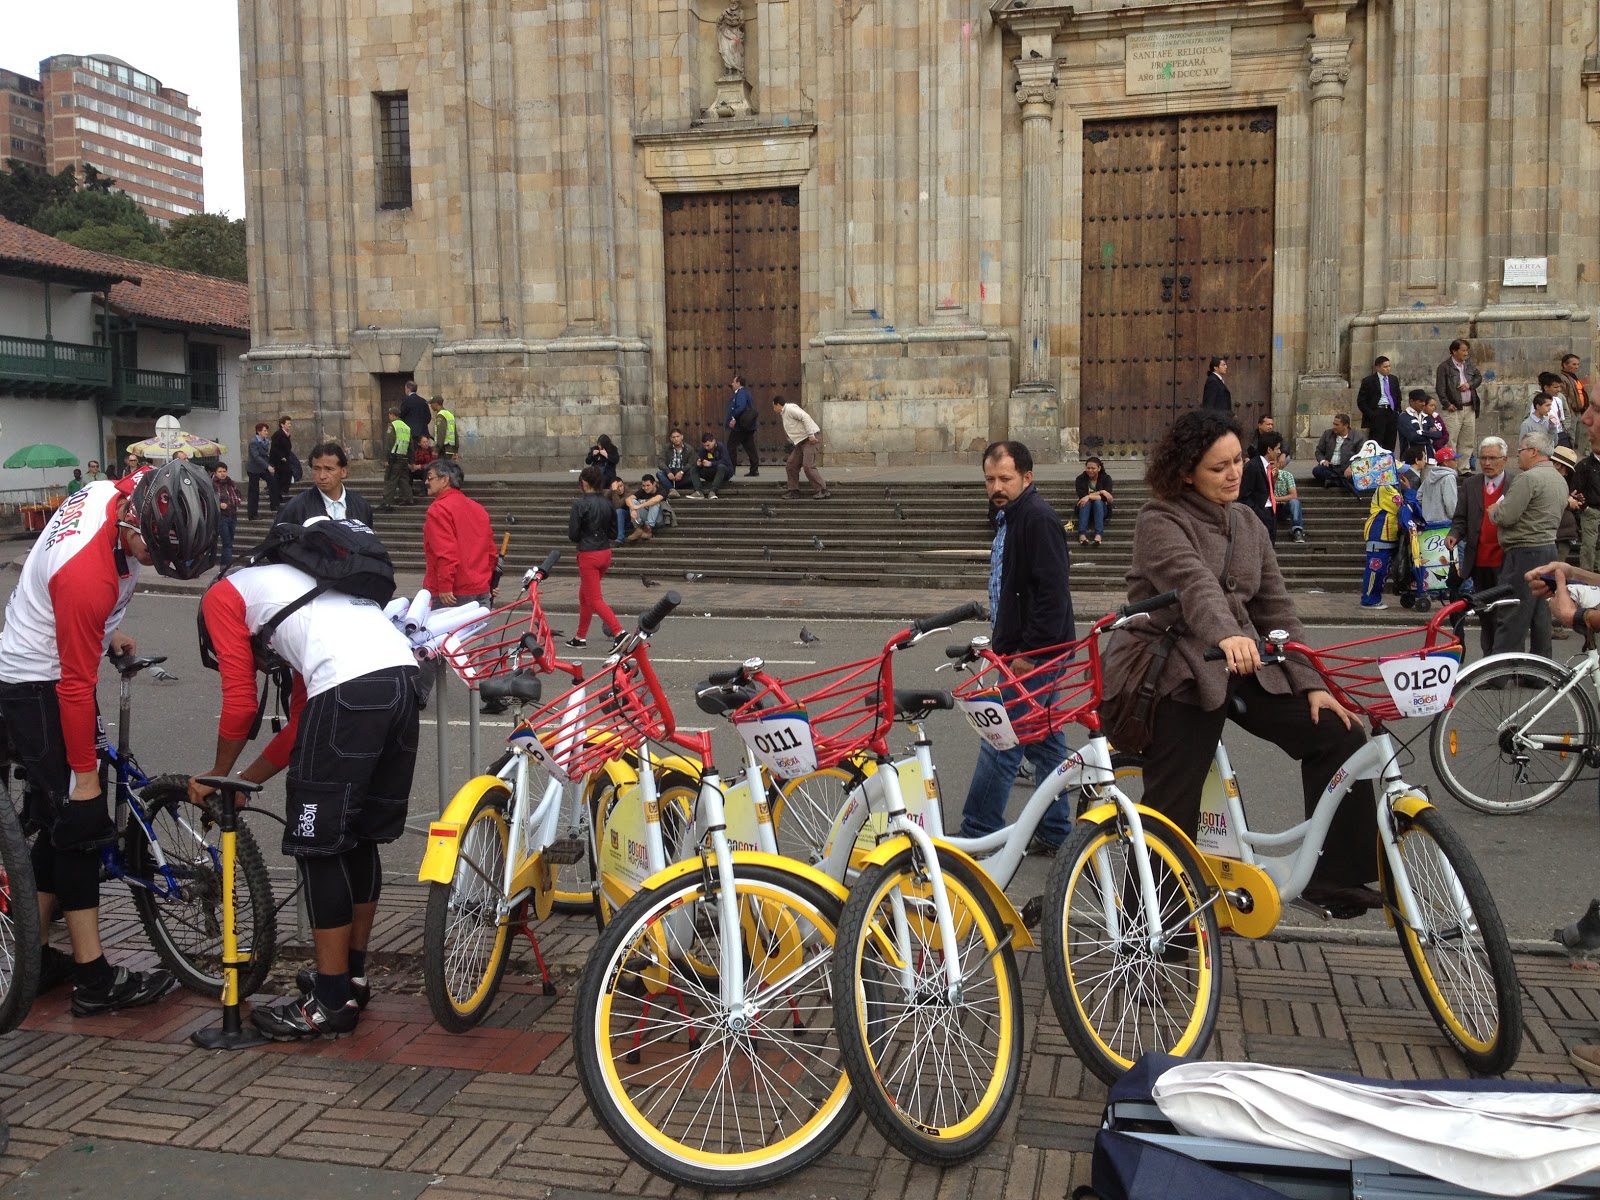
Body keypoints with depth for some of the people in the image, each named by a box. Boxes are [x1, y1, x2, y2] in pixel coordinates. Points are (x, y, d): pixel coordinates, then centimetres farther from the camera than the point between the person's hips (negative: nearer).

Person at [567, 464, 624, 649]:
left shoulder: (580, 504, -15)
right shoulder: (607, 503, 4)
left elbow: (573, 535, -12)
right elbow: (612, 531, 11)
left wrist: (571, 521, 6)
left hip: (589, 555, -7)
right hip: (605, 552, 7)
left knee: (594, 599, -3)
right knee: (584, 595, 20)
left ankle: (619, 632, -17)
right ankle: (581, 637, 27)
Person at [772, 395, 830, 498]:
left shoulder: (790, 409, -11)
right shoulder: (783, 414, 19)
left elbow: (805, 417, -23)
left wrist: (811, 434, -26)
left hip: (811, 438, -10)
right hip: (801, 440, 10)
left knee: (808, 466, -18)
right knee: (791, 465, 8)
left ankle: (822, 490, -14)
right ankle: (794, 491, 14)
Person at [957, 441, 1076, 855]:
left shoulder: (1038, 518, -15)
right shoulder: (1008, 516, 16)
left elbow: (1054, 590, -22)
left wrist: (1030, 650, -21)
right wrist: (1002, 639, 19)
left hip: (1035, 654, -11)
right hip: (1022, 651, 11)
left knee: (1000, 744, -6)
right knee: (1044, 742, 14)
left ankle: (975, 835, 0)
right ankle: (1055, 833, 22)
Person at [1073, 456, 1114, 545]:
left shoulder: (1106, 478, -4)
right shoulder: (1080, 479, -4)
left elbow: (1105, 497, -19)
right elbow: (1082, 497, -19)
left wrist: (1089, 496, -30)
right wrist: (1100, 492, -25)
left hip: (1101, 509, 0)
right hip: (1085, 509, 0)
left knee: (1097, 502, -32)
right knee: (1086, 502, -32)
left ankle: (1098, 534, -46)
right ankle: (1082, 534, -46)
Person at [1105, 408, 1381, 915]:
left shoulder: (1249, 529, 13)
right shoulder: (1160, 521, -8)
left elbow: (1276, 610, 9)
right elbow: (1193, 582, -28)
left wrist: (1312, 684, 0)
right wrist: (1227, 635, -45)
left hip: (1241, 666, 6)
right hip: (1174, 672, -6)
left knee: (1338, 735, -3)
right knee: (1173, 807, -8)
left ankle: (1335, 875, 7)